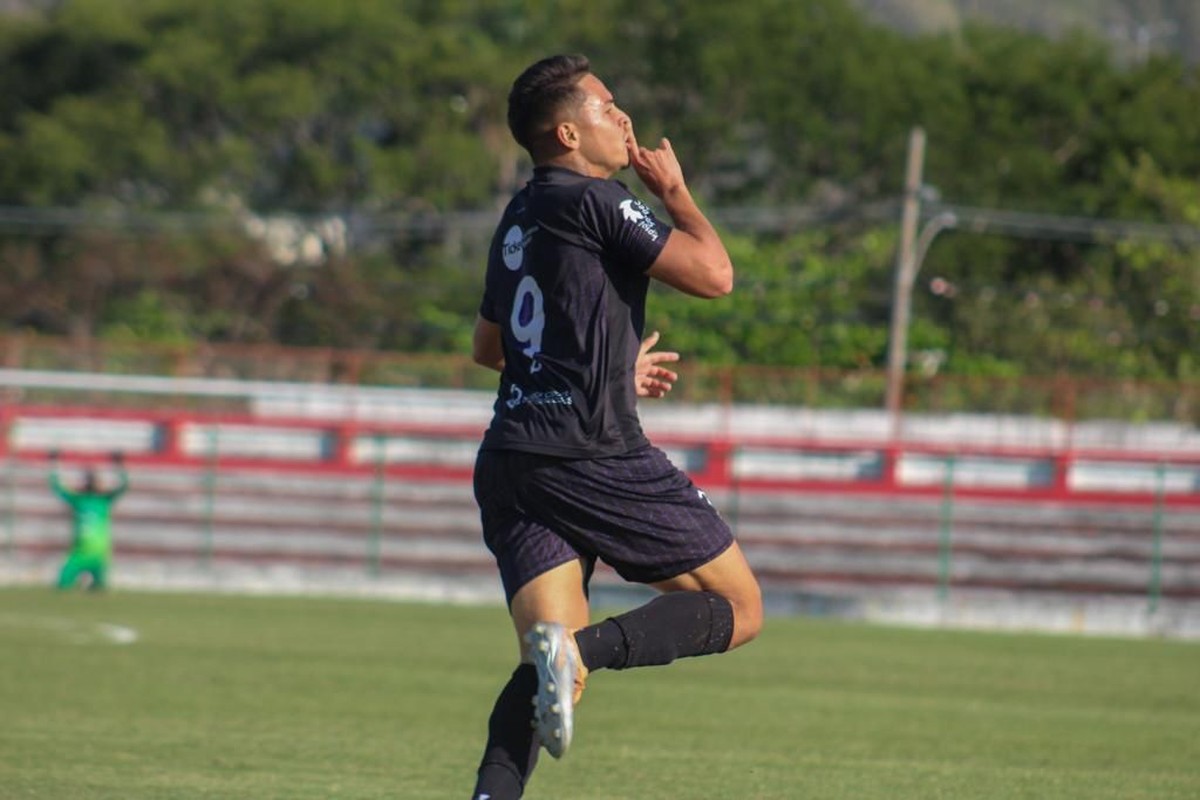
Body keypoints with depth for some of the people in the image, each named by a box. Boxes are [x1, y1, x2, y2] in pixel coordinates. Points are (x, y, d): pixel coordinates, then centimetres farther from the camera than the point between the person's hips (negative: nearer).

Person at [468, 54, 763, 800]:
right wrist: (676, 192, 7)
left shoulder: (519, 219, 20)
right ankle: (585, 648, -21)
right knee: (739, 609, 2)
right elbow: (713, 274, -10)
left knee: (551, 670, 3)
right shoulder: (596, 201, -7)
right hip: (595, 455, -8)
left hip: (510, 459, 8)